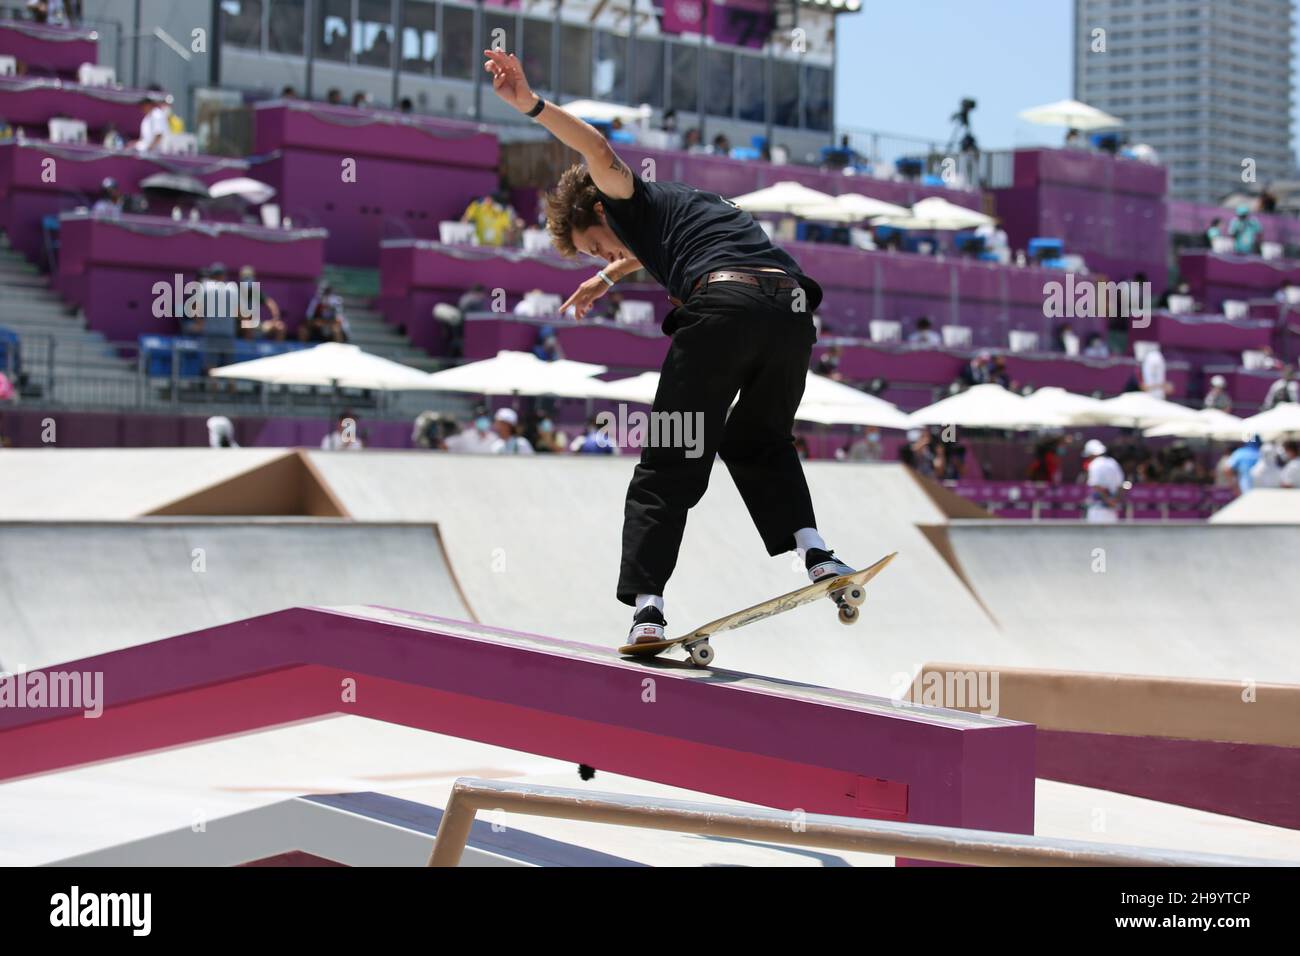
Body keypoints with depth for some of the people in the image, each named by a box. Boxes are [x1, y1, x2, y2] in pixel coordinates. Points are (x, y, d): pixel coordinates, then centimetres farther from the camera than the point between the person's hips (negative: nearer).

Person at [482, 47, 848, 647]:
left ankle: (645, 605, -8)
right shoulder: (680, 204, 40)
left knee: (669, 464, 0)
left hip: (724, 304, -7)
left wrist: (531, 106, -13)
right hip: (792, 307, 7)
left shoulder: (634, 200, 19)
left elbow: (601, 155, -3)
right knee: (760, 441, 28)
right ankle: (814, 552, 9)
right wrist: (607, 278, 77)